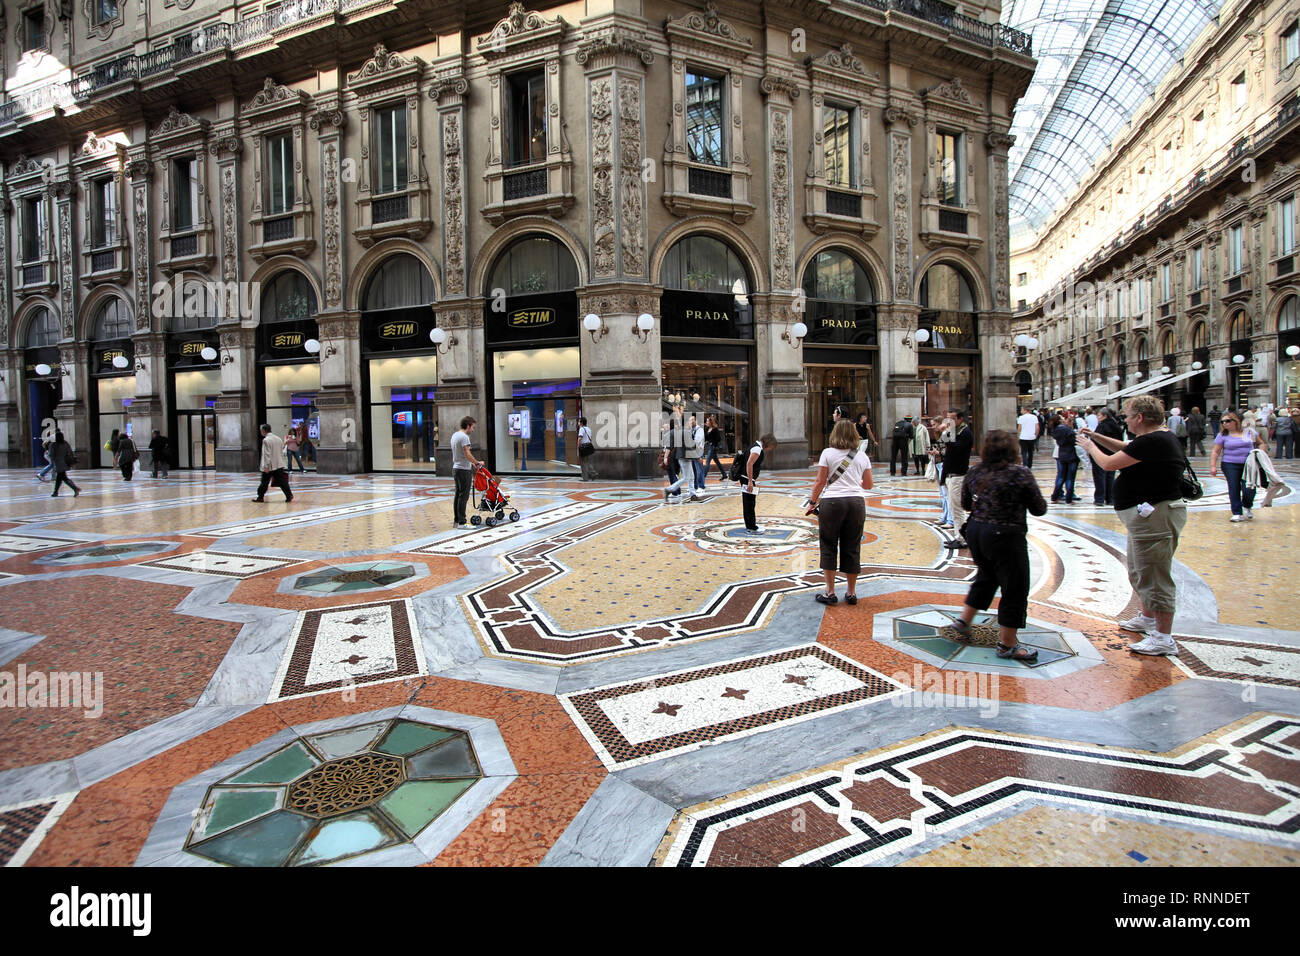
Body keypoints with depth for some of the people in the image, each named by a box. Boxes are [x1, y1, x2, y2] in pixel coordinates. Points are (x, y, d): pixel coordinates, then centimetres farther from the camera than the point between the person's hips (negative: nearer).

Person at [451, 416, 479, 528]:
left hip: (456, 468, 10)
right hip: (464, 470, -10)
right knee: (464, 496, -8)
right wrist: (477, 463, -9)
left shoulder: (454, 435, 15)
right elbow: (467, 454, -23)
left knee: (458, 495, 14)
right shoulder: (464, 437, -16)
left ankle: (457, 520, 19)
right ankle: (462, 522, -7)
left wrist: (471, 463, 22)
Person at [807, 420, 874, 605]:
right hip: (856, 502, 3)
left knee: (828, 547, 7)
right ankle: (851, 593, 18)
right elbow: (868, 485, 16)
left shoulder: (828, 453, 1)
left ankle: (830, 592, 8)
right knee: (852, 548, 10)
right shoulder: (862, 456, 11)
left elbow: (820, 482, -3)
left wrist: (813, 502, 6)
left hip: (831, 502, -3)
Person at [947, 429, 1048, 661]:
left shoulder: (974, 472, 3)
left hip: (975, 531, 7)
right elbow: (1039, 509, -5)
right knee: (1015, 590, 6)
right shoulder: (1020, 474, -12)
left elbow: (966, 504, 14)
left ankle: (963, 622, 34)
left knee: (985, 579, 26)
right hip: (1005, 537, -6)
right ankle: (1007, 645, 14)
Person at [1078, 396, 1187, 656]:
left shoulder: (1152, 442, -21)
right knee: (1139, 572, 25)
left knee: (1155, 577, -5)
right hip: (1148, 515, 11)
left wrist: (1090, 447, 1)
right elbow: (1125, 449, 28)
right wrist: (1096, 437, 21)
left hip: (1156, 516, -11)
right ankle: (1148, 619, 41)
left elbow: (1109, 463, -17)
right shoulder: (1161, 439, 12)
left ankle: (1164, 639, 1)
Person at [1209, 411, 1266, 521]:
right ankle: (1237, 513, 2)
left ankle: (1247, 507, 22)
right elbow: (1215, 452, 1)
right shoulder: (1223, 435, 3)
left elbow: (1261, 443, 16)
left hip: (1249, 464, 1)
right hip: (1230, 465, 0)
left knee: (1248, 488, -8)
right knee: (1234, 489, -4)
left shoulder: (1249, 431, 7)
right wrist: (1213, 466, -7)